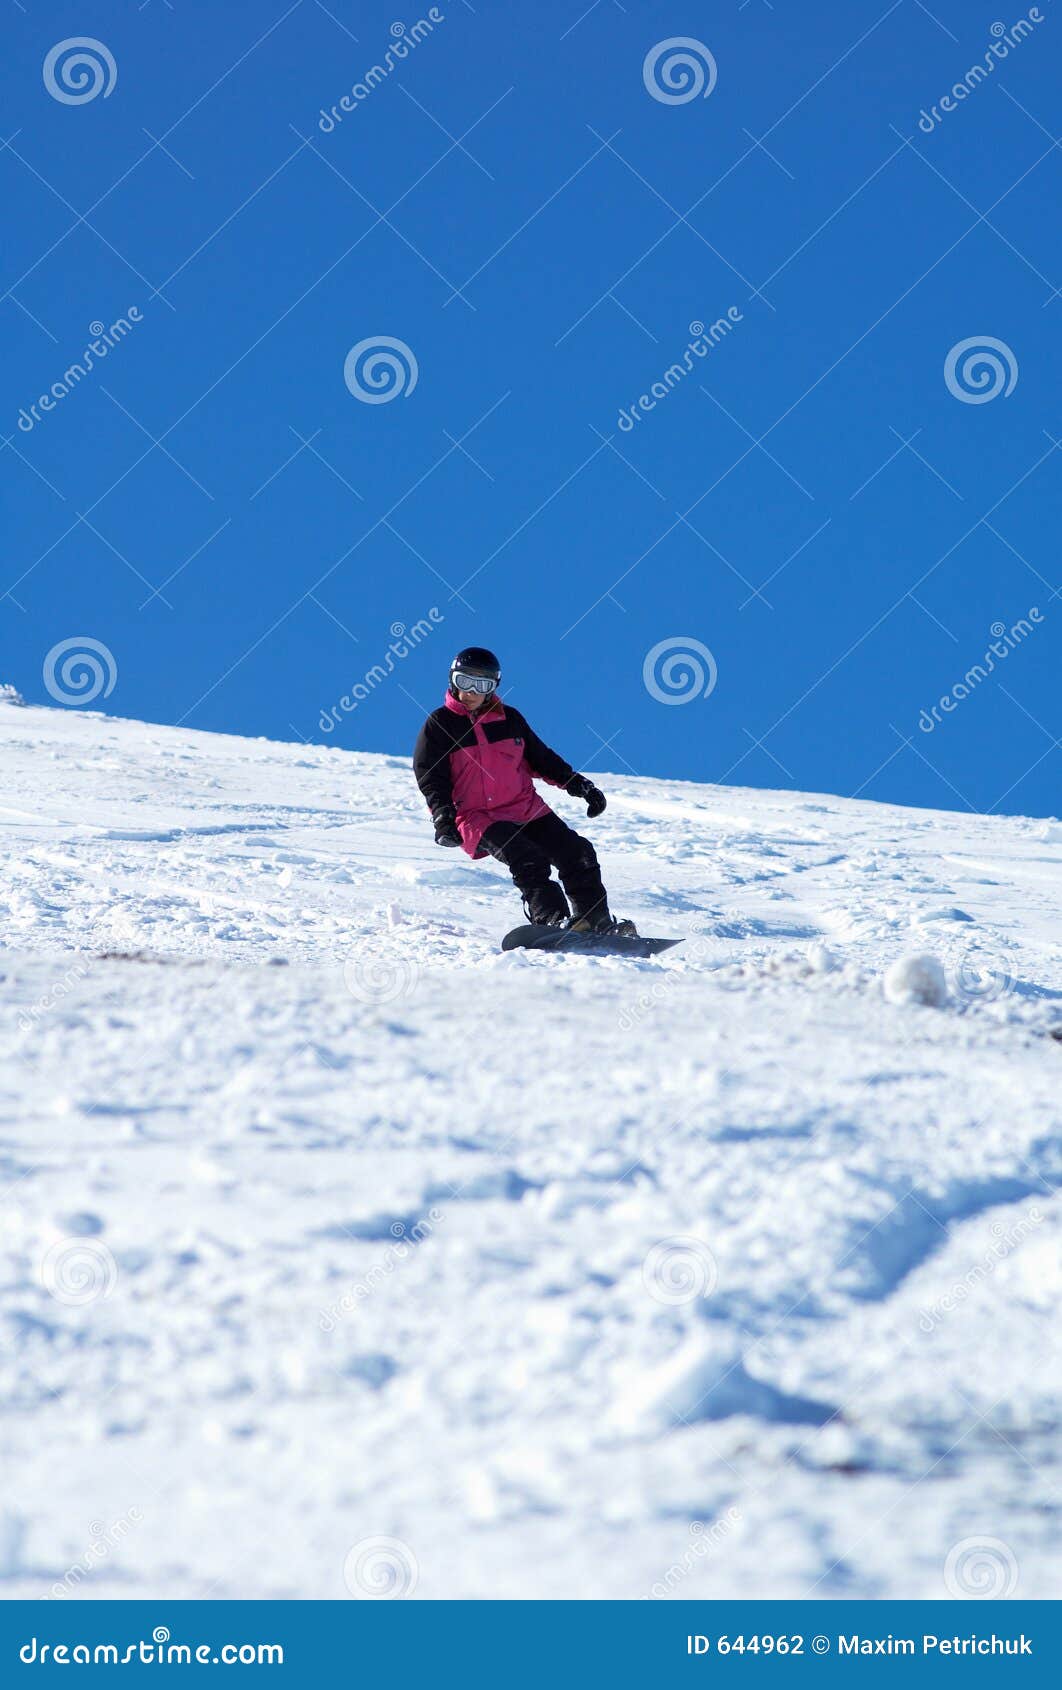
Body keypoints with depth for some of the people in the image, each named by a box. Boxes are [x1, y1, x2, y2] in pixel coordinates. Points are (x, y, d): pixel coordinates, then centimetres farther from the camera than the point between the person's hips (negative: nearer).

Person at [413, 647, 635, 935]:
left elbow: (540, 758, 23)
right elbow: (431, 778, -4)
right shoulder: (439, 725, 1)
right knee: (529, 860, -30)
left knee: (577, 854, -8)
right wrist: (444, 818, -19)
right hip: (478, 819, -5)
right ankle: (552, 920, -38)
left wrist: (578, 784, 16)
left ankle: (598, 922, -2)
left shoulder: (509, 719, 13)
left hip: (526, 809, 5)